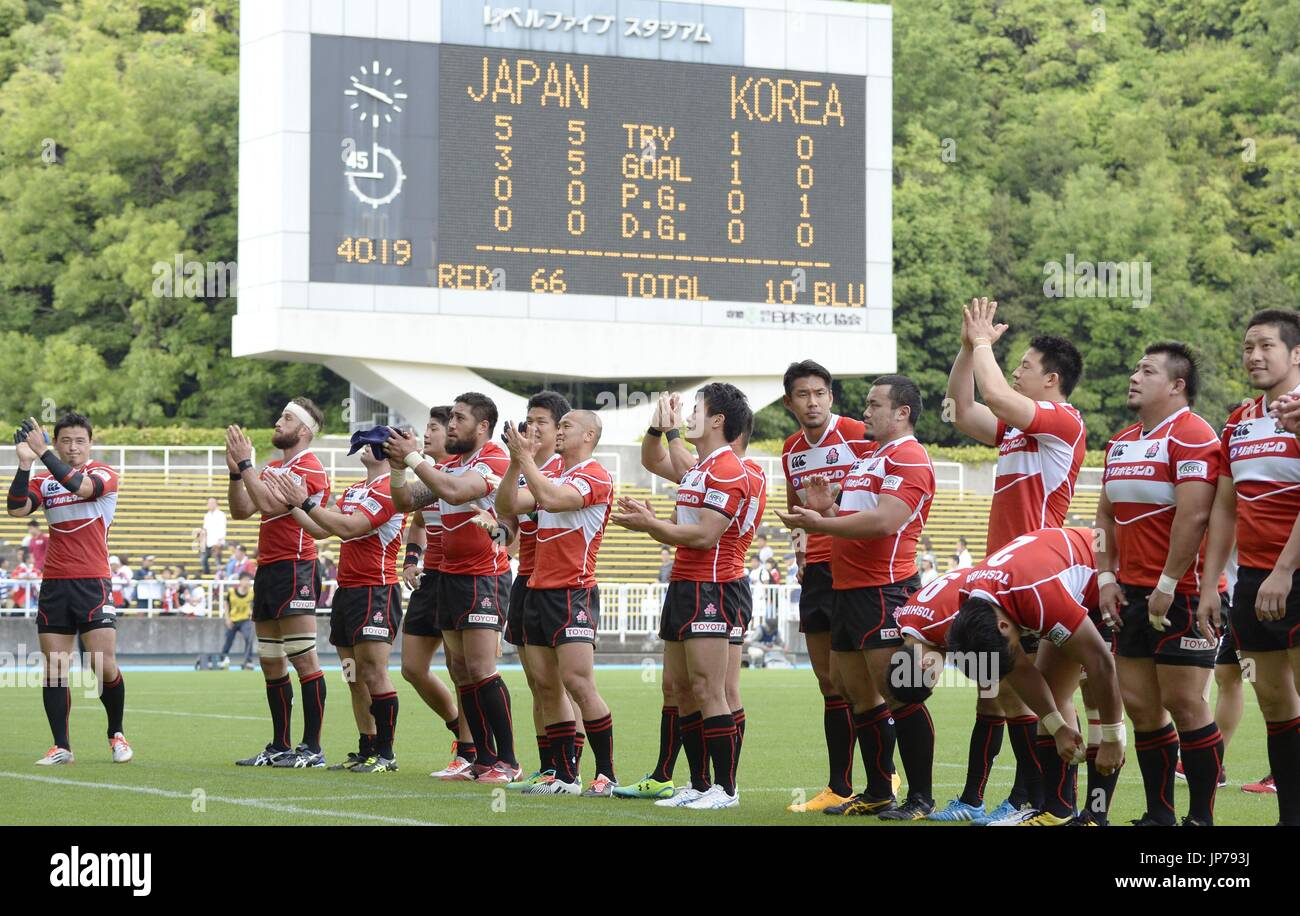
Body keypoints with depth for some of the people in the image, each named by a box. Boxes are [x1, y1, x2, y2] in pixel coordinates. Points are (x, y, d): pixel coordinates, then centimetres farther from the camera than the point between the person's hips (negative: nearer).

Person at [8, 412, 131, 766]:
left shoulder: (104, 474, -1)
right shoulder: (44, 480, 10)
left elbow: (81, 486, -23)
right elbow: (17, 508, -7)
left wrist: (43, 452, -27)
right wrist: (25, 463, -16)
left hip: (93, 584, -3)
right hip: (54, 586, 3)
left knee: (105, 667, -8)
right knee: (54, 670, -1)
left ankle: (116, 735, 13)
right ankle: (61, 747, 5)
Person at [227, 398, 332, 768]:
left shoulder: (309, 468, -9)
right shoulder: (271, 468, 19)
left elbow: (270, 505, -21)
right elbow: (241, 511, 13)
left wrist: (245, 463, -16)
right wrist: (235, 472, 0)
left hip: (294, 569, -9)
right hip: (267, 569, 9)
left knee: (303, 659, -9)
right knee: (271, 663, 9)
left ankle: (312, 748, -9)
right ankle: (280, 747, 14)